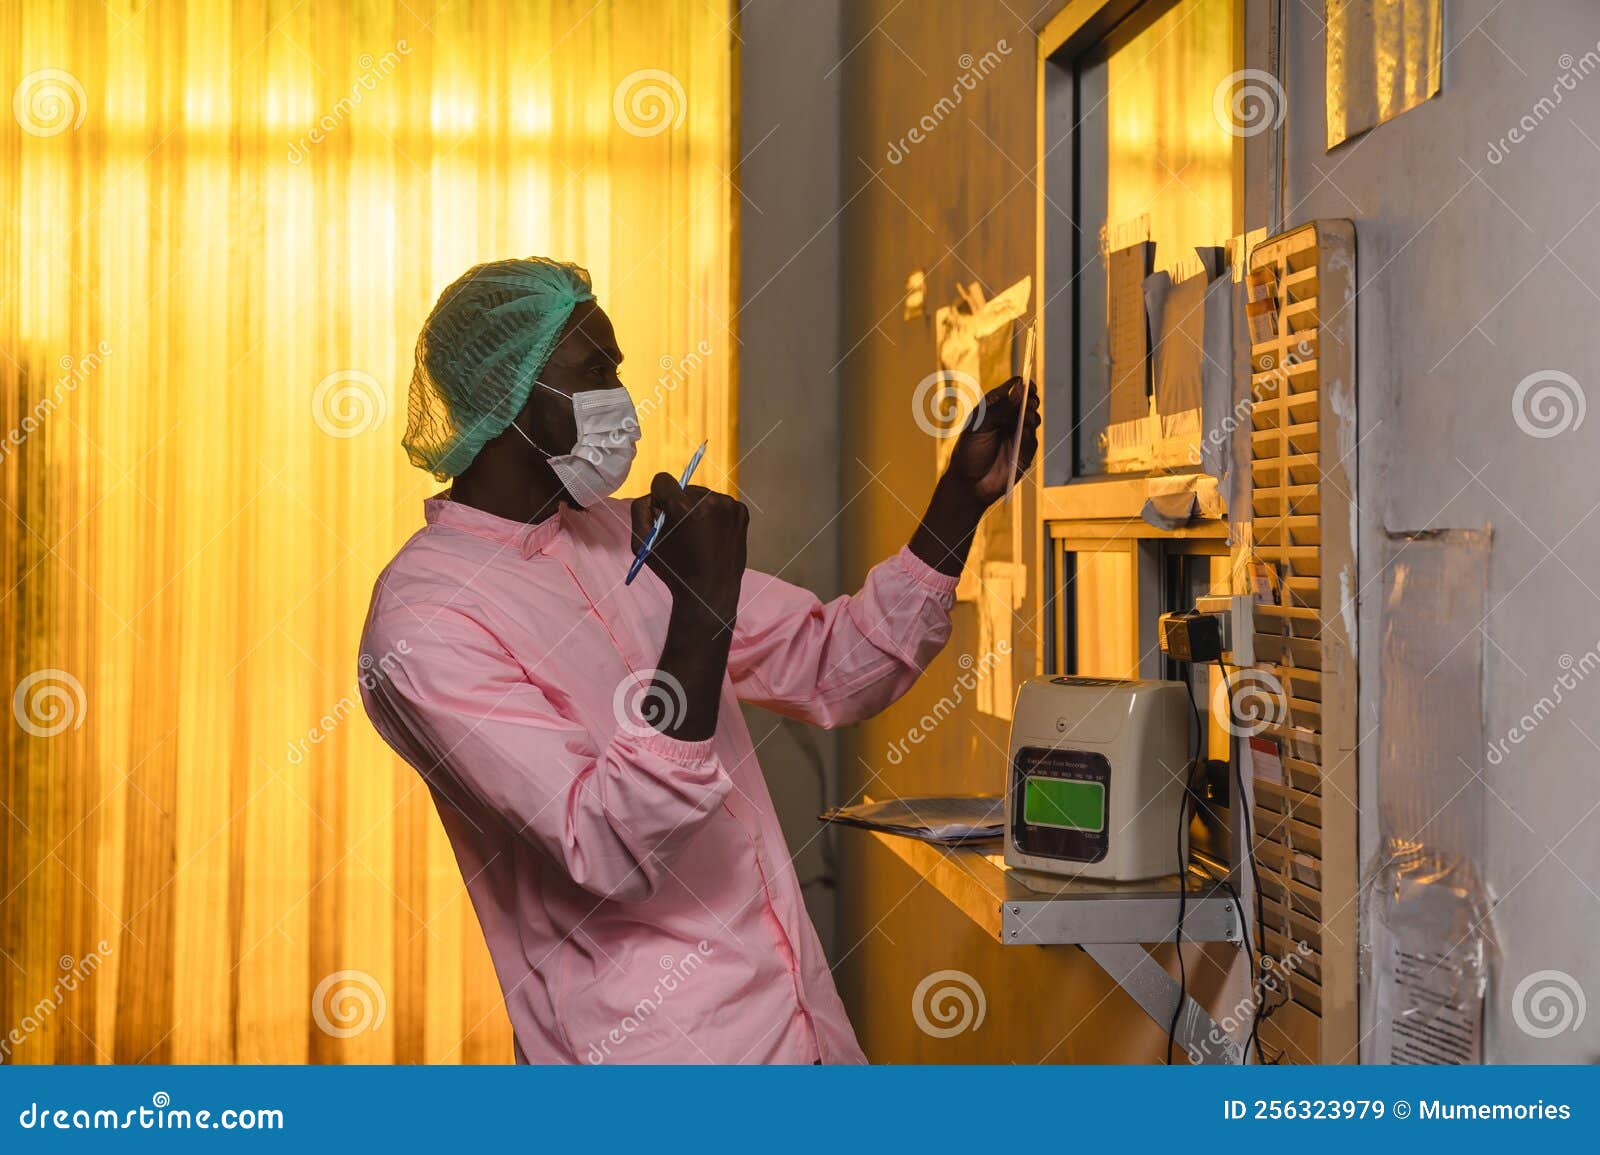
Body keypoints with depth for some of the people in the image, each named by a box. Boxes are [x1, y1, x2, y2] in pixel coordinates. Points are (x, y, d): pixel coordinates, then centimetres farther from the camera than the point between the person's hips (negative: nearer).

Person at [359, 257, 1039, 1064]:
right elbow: (613, 852, -25)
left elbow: (832, 671, 10)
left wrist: (961, 501, 1)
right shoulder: (424, 620, -16)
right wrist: (703, 607, -29)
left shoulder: (623, 537, 8)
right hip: (651, 1046, -7)